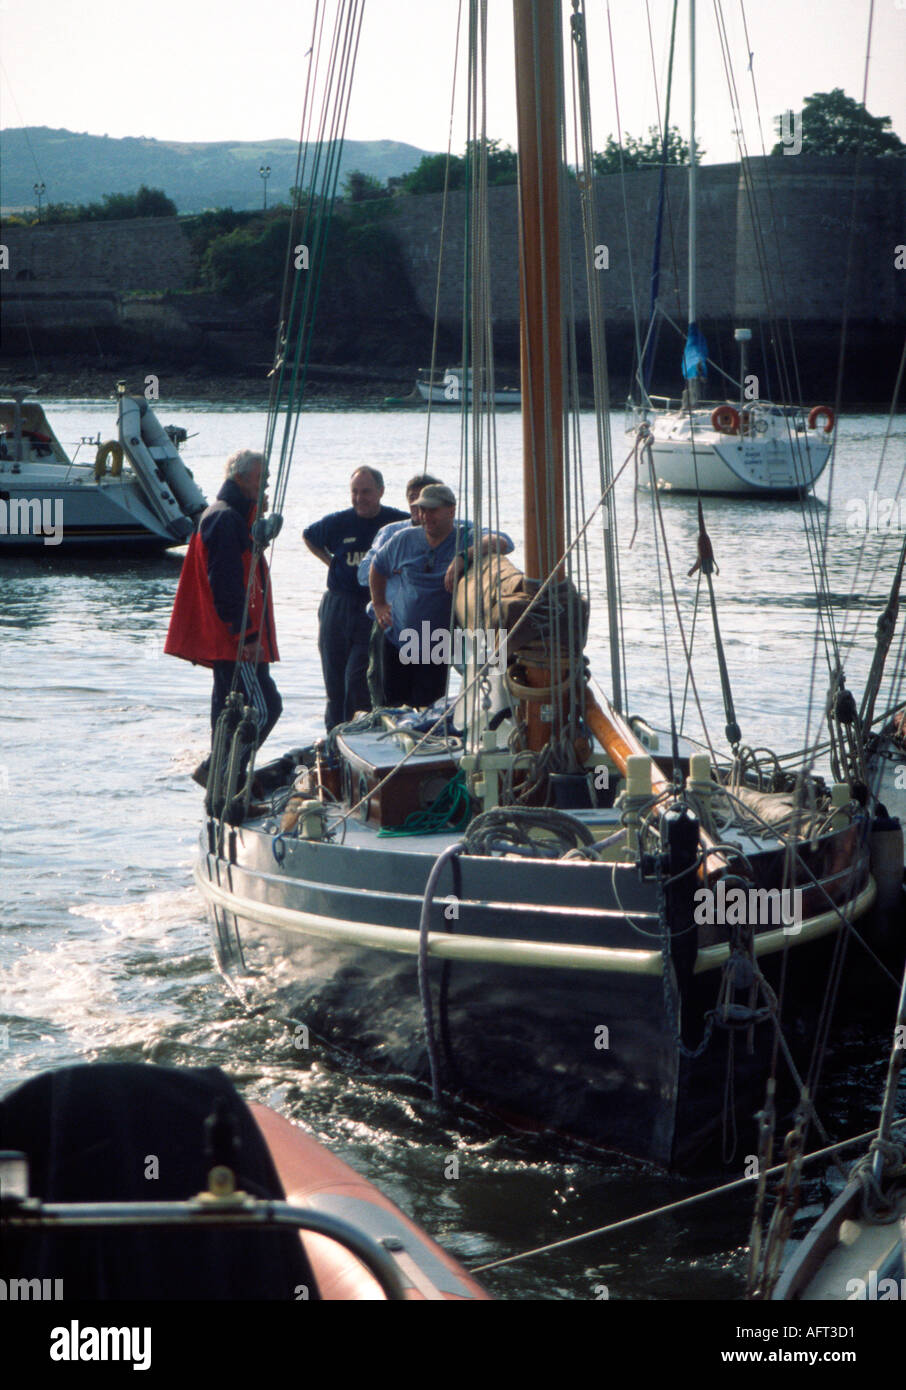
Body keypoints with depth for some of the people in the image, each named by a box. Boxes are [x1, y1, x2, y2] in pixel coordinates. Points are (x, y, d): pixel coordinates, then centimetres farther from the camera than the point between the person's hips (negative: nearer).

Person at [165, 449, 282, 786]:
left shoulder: (230, 516, 20)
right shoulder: (226, 519, -14)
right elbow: (227, 585, -21)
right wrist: (246, 635, -21)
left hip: (227, 640, 11)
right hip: (235, 641, -11)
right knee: (264, 707, -12)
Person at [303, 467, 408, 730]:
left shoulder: (398, 521, -5)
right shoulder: (337, 522, 2)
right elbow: (308, 536, 22)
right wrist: (330, 561, 9)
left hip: (376, 609, -3)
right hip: (337, 607, 3)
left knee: (357, 677, -13)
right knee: (334, 679, 7)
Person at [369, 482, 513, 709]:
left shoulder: (466, 538, -10)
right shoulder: (405, 539, 4)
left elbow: (503, 543, -32)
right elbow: (378, 567, 24)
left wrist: (463, 557, -43)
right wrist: (379, 605, 19)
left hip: (437, 647, -4)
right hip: (398, 640, 4)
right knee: (393, 703, 7)